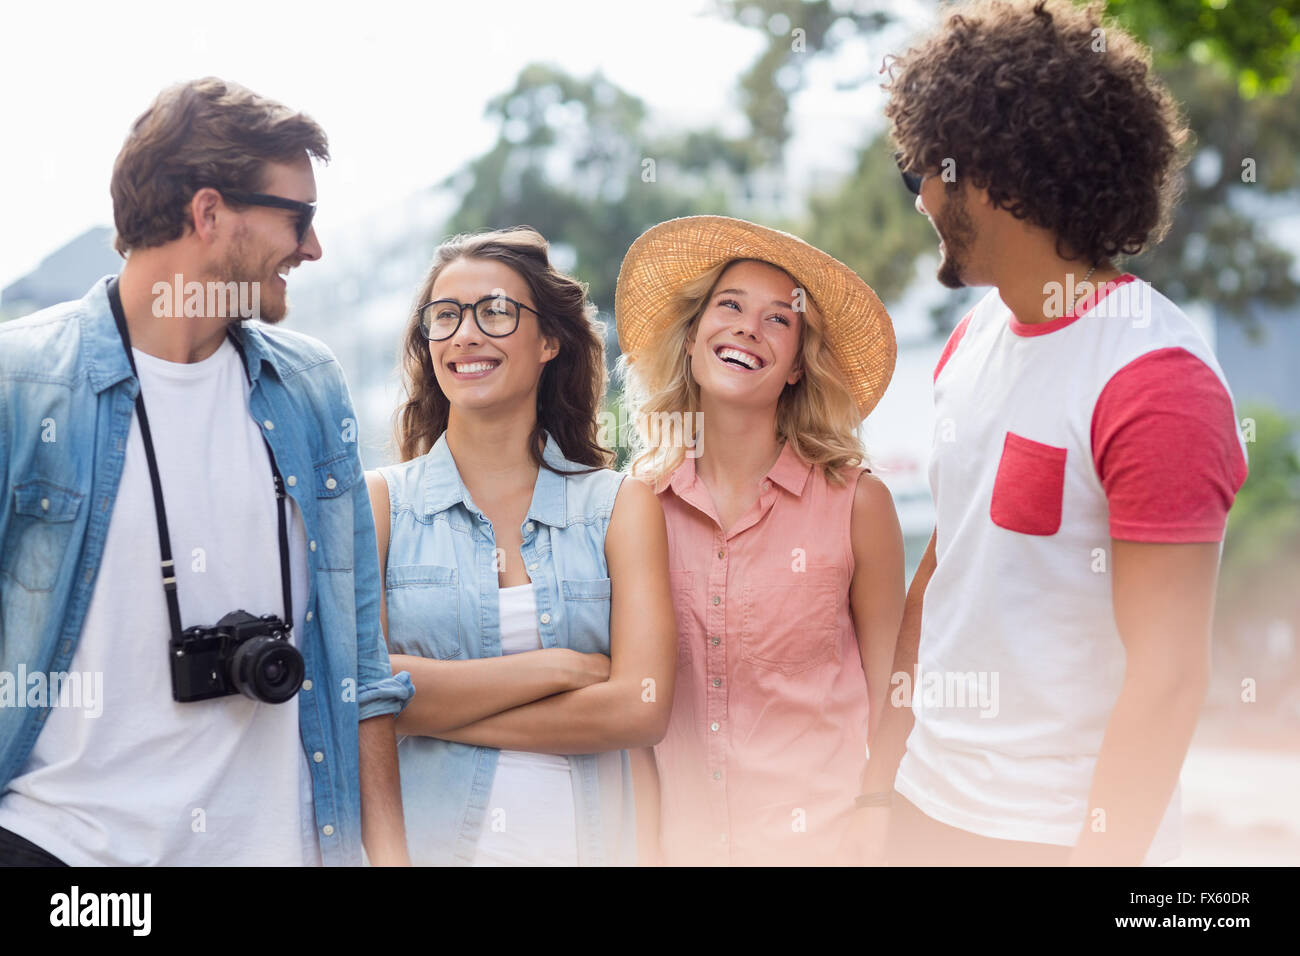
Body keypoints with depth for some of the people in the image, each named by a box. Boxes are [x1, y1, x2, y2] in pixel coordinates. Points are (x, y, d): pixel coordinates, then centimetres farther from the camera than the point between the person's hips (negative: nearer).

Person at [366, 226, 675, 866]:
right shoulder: (378, 501, -2)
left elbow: (642, 709, -11)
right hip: (426, 837, -1)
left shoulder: (621, 507, 0)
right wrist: (559, 668, -13)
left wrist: (428, 708, -13)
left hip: (580, 837, 1)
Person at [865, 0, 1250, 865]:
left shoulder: (1156, 379, -19)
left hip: (1054, 830, -7)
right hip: (927, 804, 7)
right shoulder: (972, 341, 4)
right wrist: (880, 777, 11)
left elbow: (1168, 676, -20)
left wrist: (1104, 852, -18)